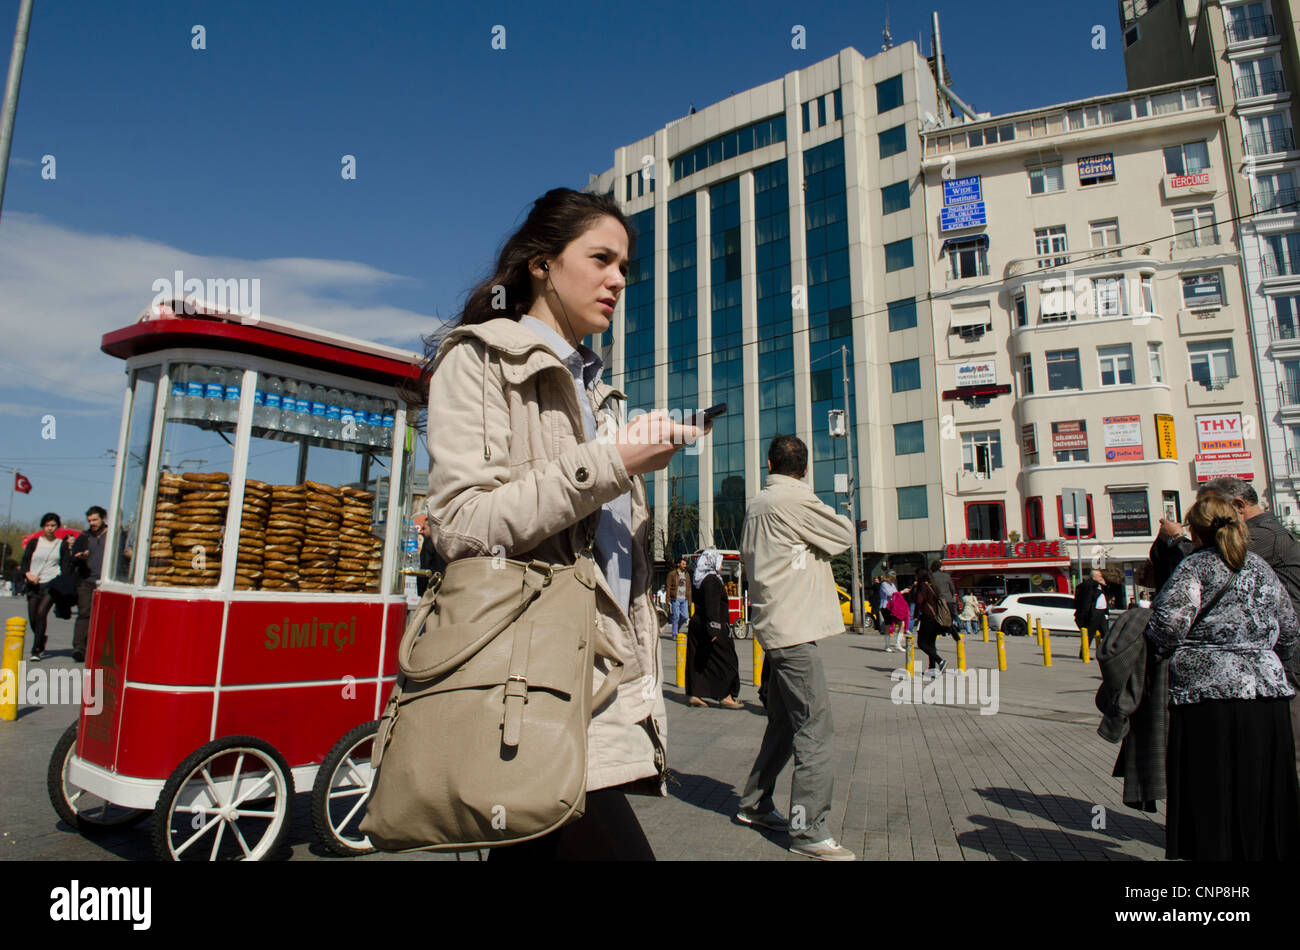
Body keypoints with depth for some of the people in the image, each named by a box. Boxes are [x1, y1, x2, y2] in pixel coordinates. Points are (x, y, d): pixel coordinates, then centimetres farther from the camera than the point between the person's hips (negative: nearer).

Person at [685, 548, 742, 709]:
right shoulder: (711, 580, -15)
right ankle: (725, 696, 2)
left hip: (696, 624, 9)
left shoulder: (700, 580, 13)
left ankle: (694, 694, 13)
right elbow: (712, 606, -22)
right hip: (712, 627, -9)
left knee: (697, 660, 10)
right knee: (725, 659, 0)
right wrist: (714, 628, -25)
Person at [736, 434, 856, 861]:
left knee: (784, 723, 19)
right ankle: (809, 830, -1)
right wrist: (832, 516, 16)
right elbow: (843, 535, -2)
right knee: (814, 729, -5)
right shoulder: (795, 498, -11)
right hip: (794, 627, -9)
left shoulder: (757, 504, 15)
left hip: (773, 627, 9)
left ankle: (755, 804, 29)